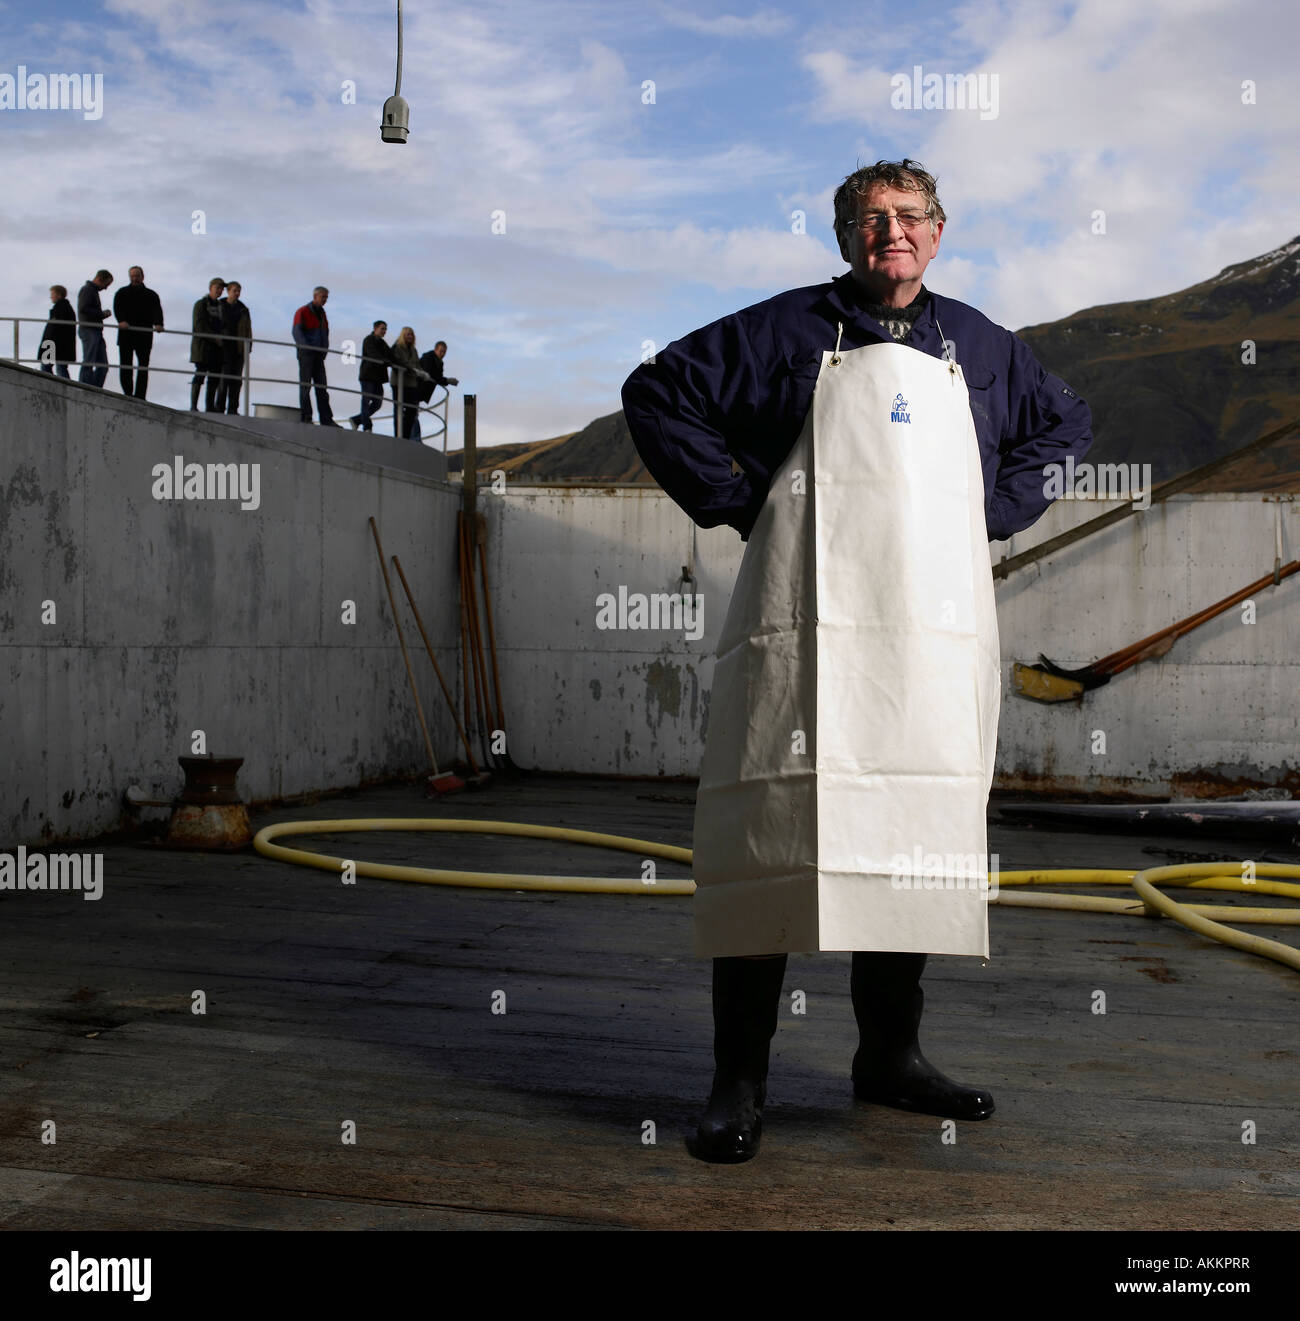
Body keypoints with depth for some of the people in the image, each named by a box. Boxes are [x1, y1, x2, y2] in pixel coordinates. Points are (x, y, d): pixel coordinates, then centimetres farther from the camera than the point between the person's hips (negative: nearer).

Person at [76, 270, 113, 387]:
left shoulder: (94, 291, 24)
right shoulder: (87, 290, -6)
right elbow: (83, 309, -19)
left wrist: (103, 314, 7)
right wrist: (102, 314, -14)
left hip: (96, 331, 10)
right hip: (88, 330, -10)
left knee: (103, 365, 5)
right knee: (88, 363, -11)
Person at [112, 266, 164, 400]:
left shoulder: (151, 295, 15)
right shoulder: (122, 293, 13)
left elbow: (157, 310, -2)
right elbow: (117, 308, -4)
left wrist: (158, 323, -24)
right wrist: (121, 321, -26)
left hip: (144, 335, 0)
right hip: (126, 333, 0)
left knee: (144, 366, -3)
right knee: (125, 365, -3)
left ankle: (140, 396, -2)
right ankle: (128, 395, 0)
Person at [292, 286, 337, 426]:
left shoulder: (322, 313, 18)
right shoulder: (302, 312, -4)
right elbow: (297, 331, -15)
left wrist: (325, 349, 12)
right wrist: (305, 346, -30)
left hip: (318, 355, 7)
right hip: (306, 353, -7)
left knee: (321, 386, 2)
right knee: (305, 384, -5)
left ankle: (326, 419, -2)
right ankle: (306, 417, -4)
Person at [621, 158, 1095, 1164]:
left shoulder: (980, 348, 20)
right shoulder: (786, 329, 9)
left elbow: (1067, 424, 33)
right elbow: (658, 392, 9)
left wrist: (996, 511, 16)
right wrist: (737, 501, 0)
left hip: (938, 627, 4)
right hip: (811, 619, -4)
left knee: (918, 832, 5)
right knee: (777, 830, -9)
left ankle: (891, 1054, 20)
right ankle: (739, 1080, -2)